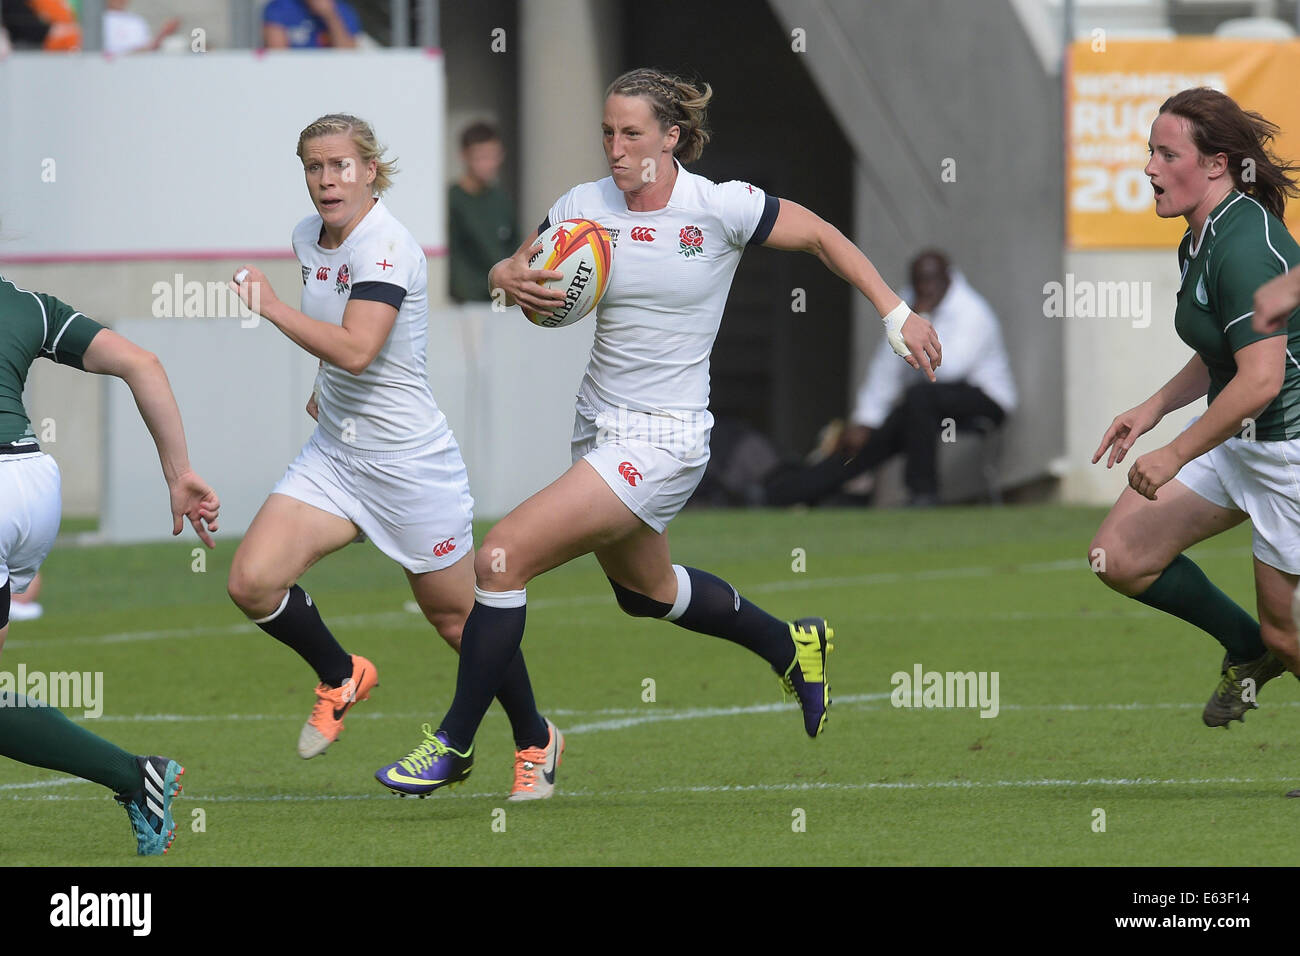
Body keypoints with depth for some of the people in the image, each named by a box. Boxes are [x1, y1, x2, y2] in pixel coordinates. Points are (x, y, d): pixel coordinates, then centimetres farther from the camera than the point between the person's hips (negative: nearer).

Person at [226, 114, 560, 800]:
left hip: (410, 459, -7)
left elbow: (355, 350, -33)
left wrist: (269, 307, -27)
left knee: (455, 615, 6)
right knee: (253, 582, -11)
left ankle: (534, 741, 29)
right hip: (334, 454, 7)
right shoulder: (308, 237, 4)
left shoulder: (388, 246, -21)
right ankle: (341, 678, 16)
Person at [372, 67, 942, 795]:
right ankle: (793, 646, 52)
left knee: (503, 558, -16)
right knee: (645, 589, 28)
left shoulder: (722, 208, -14)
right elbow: (517, 272, 9)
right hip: (599, 428, 7)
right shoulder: (584, 208, -2)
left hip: (662, 444, -7)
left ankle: (455, 743, -3)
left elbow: (821, 236, -1)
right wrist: (510, 278, -15)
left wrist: (898, 314, -1)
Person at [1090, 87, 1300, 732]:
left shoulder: (1246, 247, -24)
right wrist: (1154, 408, 10)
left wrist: (1175, 455, -23)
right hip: (1238, 438, 10)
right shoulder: (1201, 242, 7)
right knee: (1118, 557, 3)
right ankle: (1248, 651, 21)